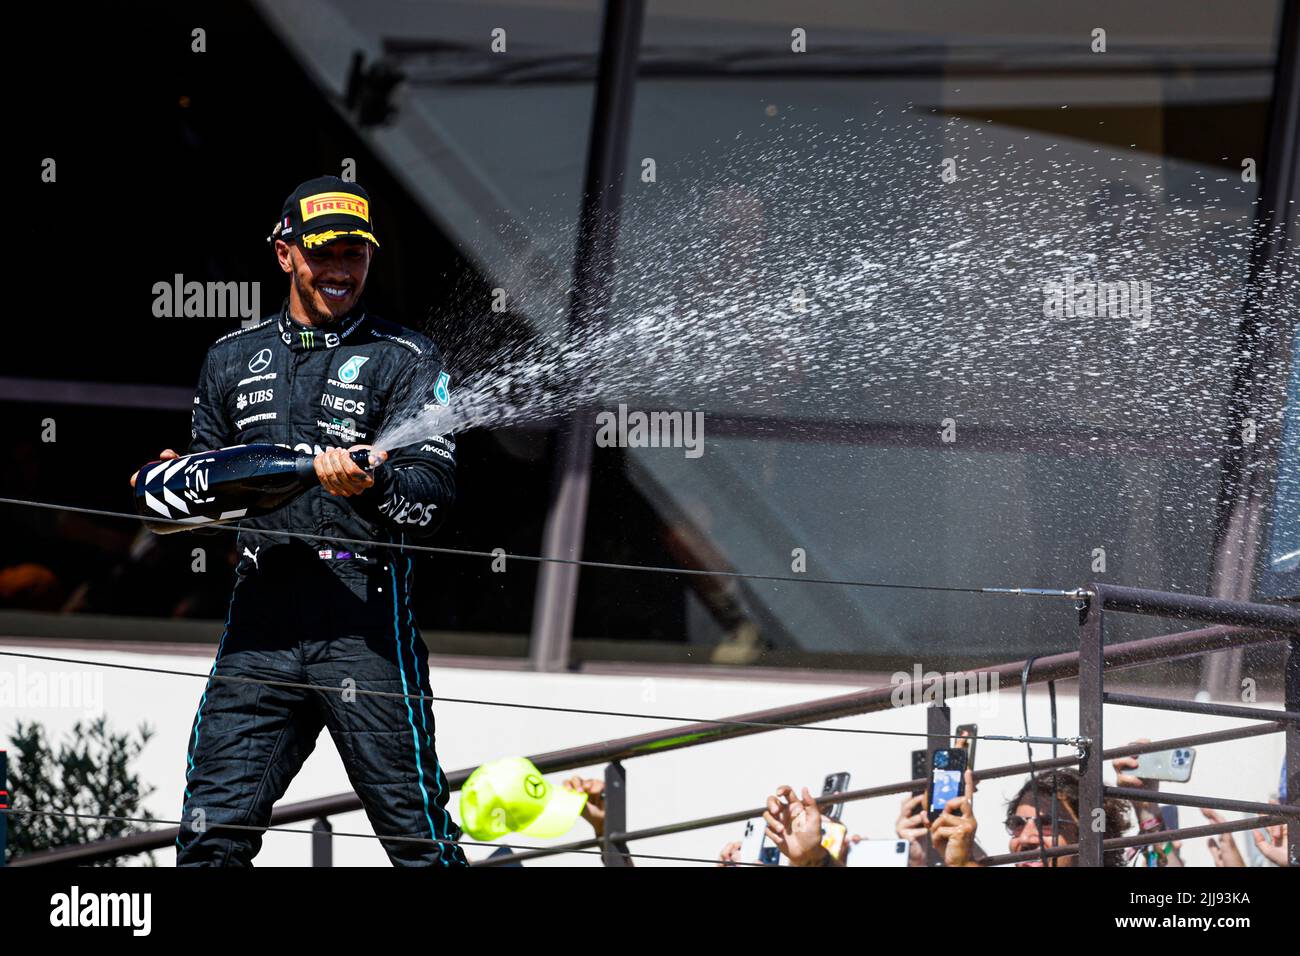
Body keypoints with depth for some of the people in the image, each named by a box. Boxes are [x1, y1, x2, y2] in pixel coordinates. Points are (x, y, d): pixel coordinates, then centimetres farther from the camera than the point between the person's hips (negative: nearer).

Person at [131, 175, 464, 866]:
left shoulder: (405, 360, 6)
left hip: (364, 621, -3)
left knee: (418, 834, -5)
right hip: (260, 614, 3)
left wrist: (370, 485, -25)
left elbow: (432, 497, -5)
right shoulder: (233, 360, 19)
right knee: (212, 835, -2)